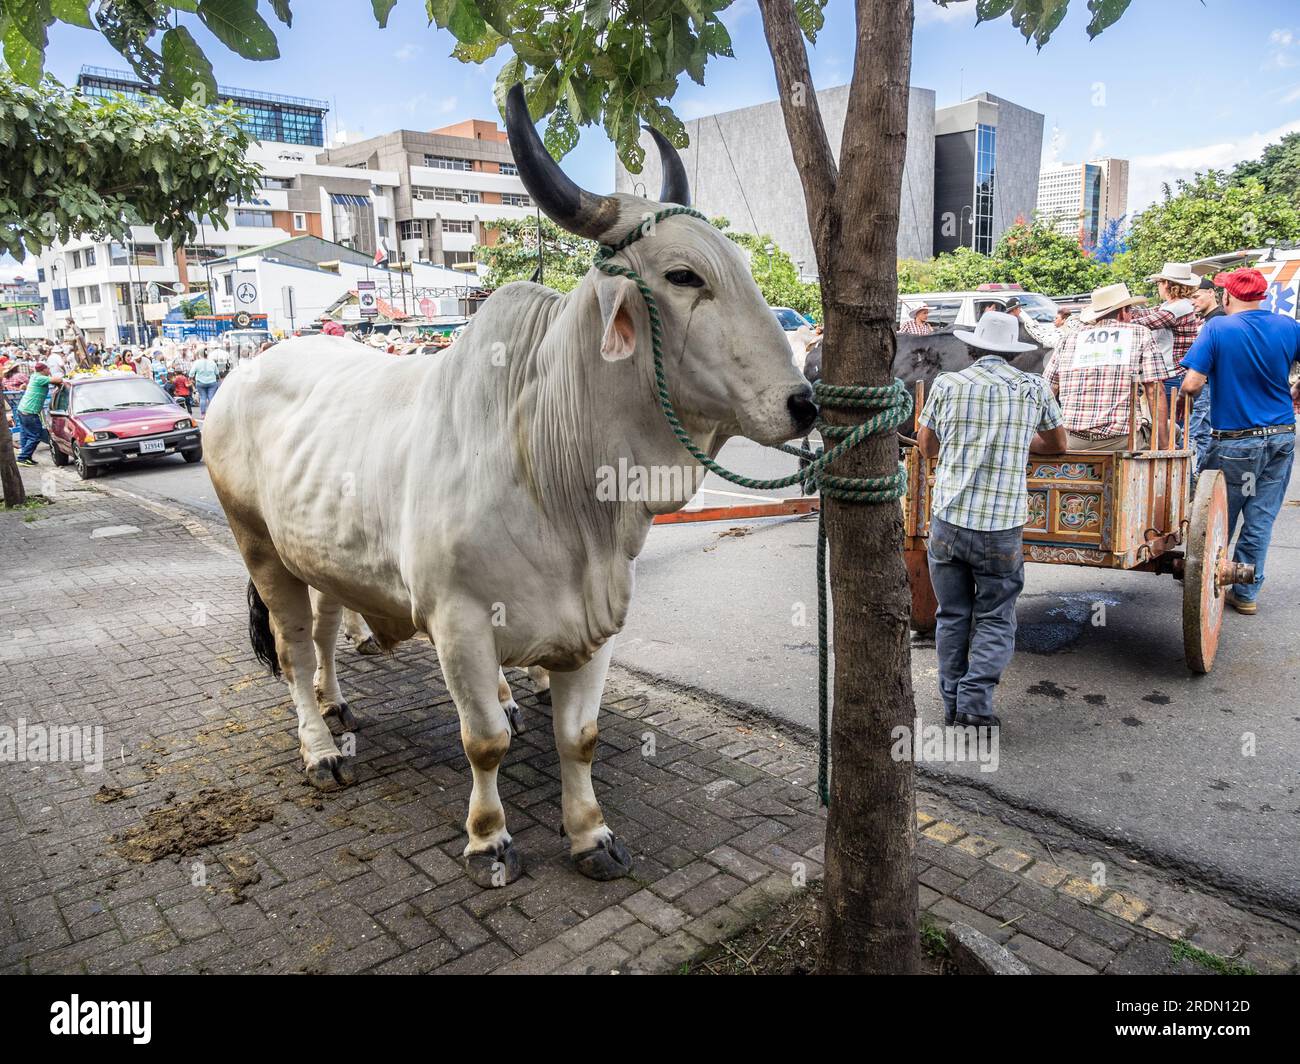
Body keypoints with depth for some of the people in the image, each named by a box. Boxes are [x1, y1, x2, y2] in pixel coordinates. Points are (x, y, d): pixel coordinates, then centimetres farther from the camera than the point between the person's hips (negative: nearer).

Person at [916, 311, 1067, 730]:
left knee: (952, 617, 13)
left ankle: (953, 704, 20)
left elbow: (926, 446, 15)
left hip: (948, 521, 1)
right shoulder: (1033, 387, 3)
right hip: (1002, 527, -1)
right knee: (994, 620, 11)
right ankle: (975, 702, -1)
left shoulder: (947, 384, 3)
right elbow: (1058, 444, 18)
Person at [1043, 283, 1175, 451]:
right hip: (1122, 440, -3)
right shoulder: (1141, 335, 8)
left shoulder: (1070, 338, 15)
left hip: (1073, 443, 3)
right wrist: (1164, 447, 2)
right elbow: (1155, 391, 0)